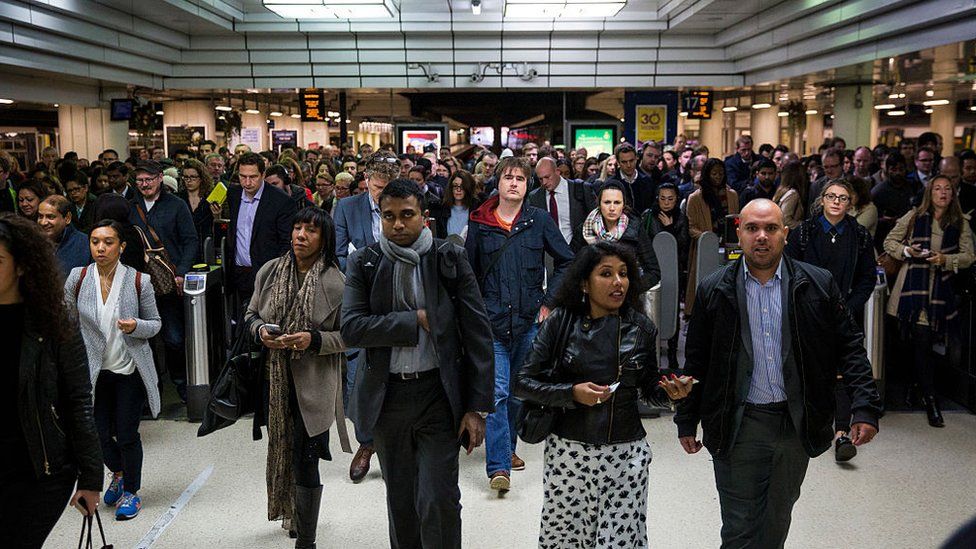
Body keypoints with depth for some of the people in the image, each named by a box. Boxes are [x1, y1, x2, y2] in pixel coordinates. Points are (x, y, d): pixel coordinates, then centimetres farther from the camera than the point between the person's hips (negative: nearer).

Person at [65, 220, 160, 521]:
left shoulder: (139, 281, -10)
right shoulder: (77, 277, -5)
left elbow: (155, 323, 0)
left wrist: (136, 326, -21)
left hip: (130, 370, -2)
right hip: (94, 370, 2)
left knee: (127, 434, 4)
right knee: (99, 434, 9)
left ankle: (131, 491, 28)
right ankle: (119, 473, 41)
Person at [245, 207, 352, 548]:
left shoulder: (336, 282, -8)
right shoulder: (270, 271, 3)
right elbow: (251, 314, 15)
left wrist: (315, 340, -20)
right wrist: (260, 331, -7)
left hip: (314, 383, -4)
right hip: (274, 378, 4)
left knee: (305, 459, -4)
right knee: (283, 450, 18)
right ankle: (293, 511, 43)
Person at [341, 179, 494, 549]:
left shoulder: (450, 259, -3)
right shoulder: (363, 263, 1)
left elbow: (478, 334, -4)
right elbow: (351, 329, -10)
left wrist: (478, 407, -9)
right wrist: (417, 320, -15)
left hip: (438, 393, -2)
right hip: (387, 394, 2)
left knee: (439, 501, -7)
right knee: (400, 503, 15)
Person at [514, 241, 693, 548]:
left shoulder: (642, 329, 3)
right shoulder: (561, 322, -3)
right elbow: (522, 383, -4)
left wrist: (670, 391, -7)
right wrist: (571, 393, -16)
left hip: (626, 454, 1)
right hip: (569, 451, -1)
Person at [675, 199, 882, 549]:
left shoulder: (818, 285, 0)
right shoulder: (714, 290, -1)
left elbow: (849, 346, 2)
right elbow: (696, 360, 3)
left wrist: (866, 407, -9)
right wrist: (687, 422, 5)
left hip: (797, 426, 2)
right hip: (738, 427, -2)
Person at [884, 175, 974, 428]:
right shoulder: (914, 217, 6)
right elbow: (889, 242, 11)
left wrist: (945, 259, -12)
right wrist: (907, 250, -8)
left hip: (941, 290, 2)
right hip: (914, 285, -2)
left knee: (924, 342, 3)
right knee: (921, 340, -9)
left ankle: (916, 386, 24)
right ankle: (930, 399, -5)